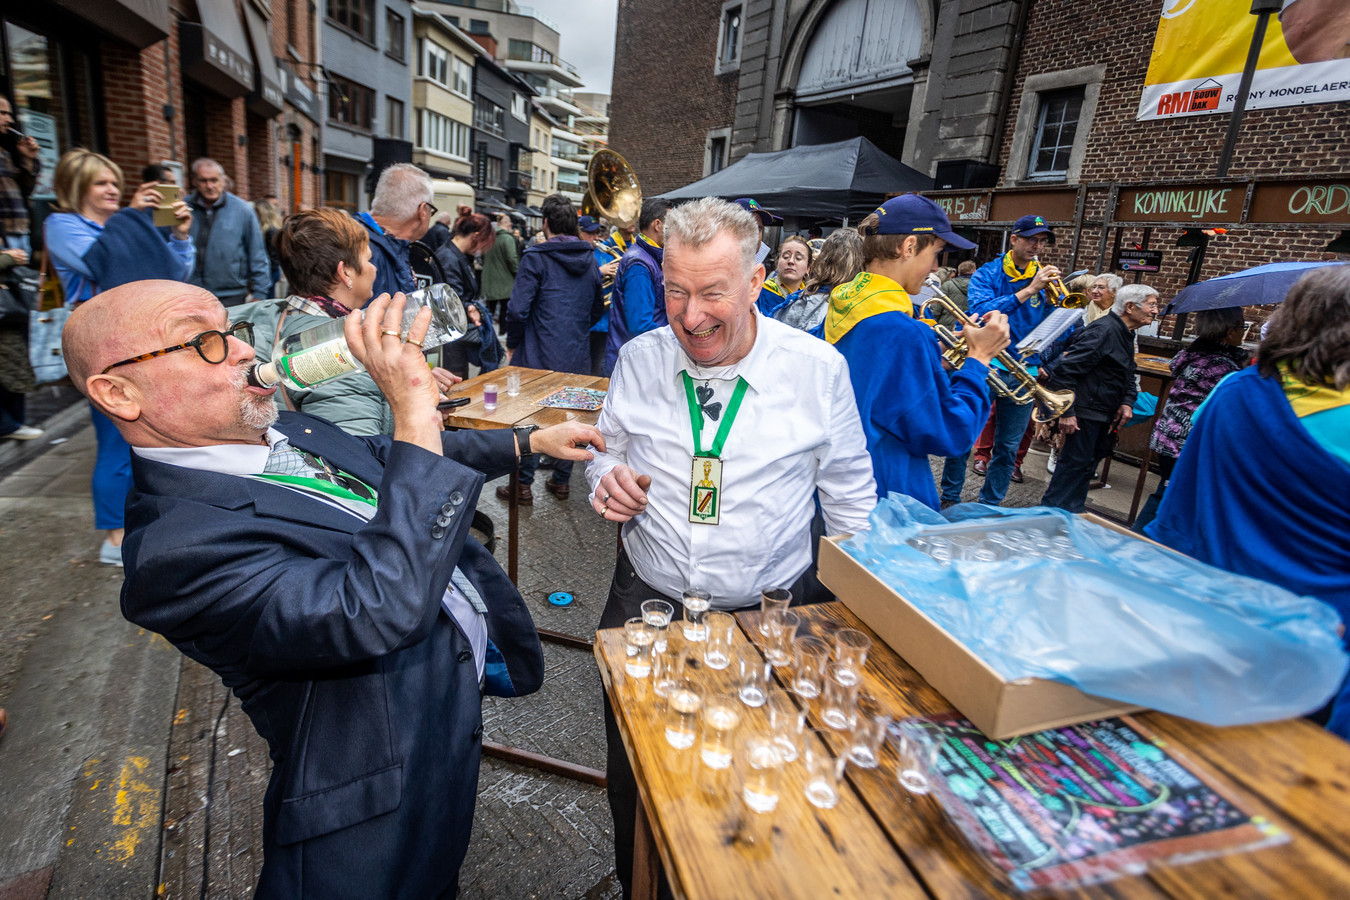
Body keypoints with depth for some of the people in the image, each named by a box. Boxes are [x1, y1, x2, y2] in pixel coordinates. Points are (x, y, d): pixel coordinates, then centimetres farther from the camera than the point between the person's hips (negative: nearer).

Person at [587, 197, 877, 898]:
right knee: (633, 782, 18)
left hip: (774, 611, -1)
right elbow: (607, 451, 12)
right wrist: (606, 480, -11)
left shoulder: (819, 367, -9)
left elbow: (851, 500, 1)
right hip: (647, 602, 2)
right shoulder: (639, 358, -3)